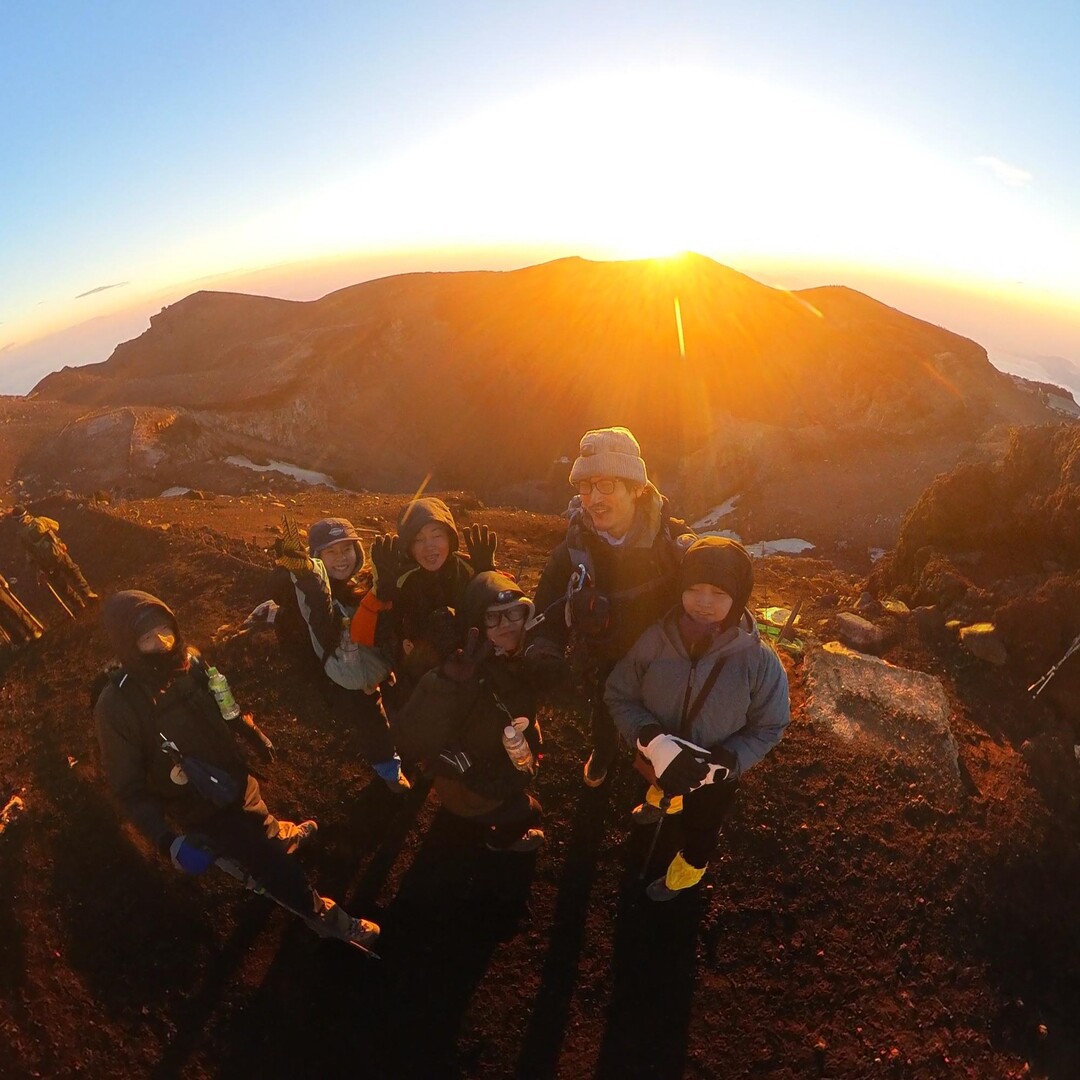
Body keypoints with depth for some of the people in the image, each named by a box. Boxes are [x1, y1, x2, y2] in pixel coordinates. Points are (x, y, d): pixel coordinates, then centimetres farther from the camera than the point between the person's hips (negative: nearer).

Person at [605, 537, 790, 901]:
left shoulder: (759, 661, -28)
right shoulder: (656, 639, -28)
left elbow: (767, 728, -15)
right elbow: (619, 695, -17)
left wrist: (722, 763, -29)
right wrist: (654, 742, -32)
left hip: (716, 776, -2)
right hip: (659, 762, 2)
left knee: (700, 828, 28)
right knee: (663, 790, 37)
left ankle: (690, 866, 63)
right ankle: (659, 799, 74)